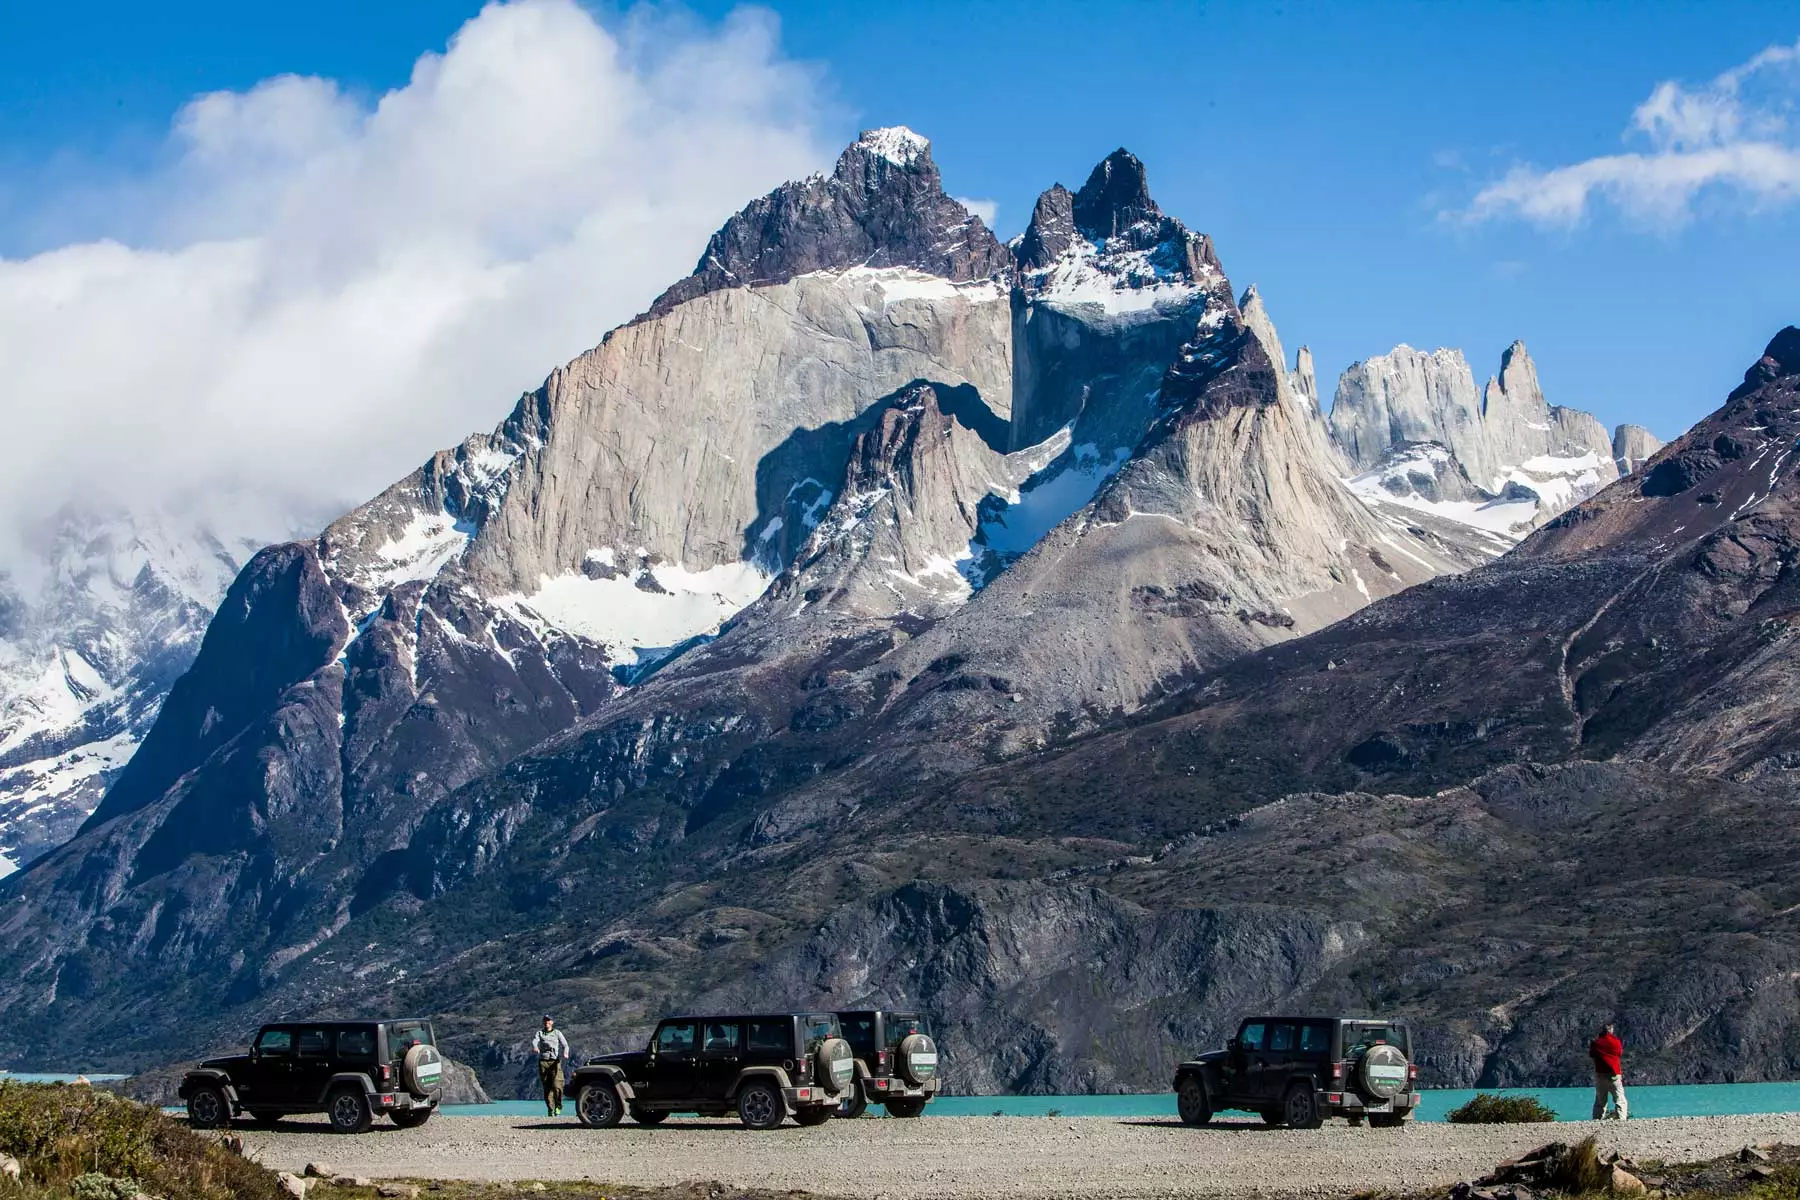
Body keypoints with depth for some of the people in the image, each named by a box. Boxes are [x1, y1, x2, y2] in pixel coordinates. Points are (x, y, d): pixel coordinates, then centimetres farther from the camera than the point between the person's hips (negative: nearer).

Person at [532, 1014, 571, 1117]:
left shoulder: (557, 1033, 14)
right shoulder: (539, 1033, 15)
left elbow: (565, 1045, 3)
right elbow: (535, 1041, -6)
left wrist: (565, 1053, -20)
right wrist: (535, 1048, -30)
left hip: (555, 1062, -1)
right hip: (543, 1062, 1)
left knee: (556, 1085, -17)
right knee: (547, 1088, 0)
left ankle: (558, 1106, -3)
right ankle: (550, 1109, 8)